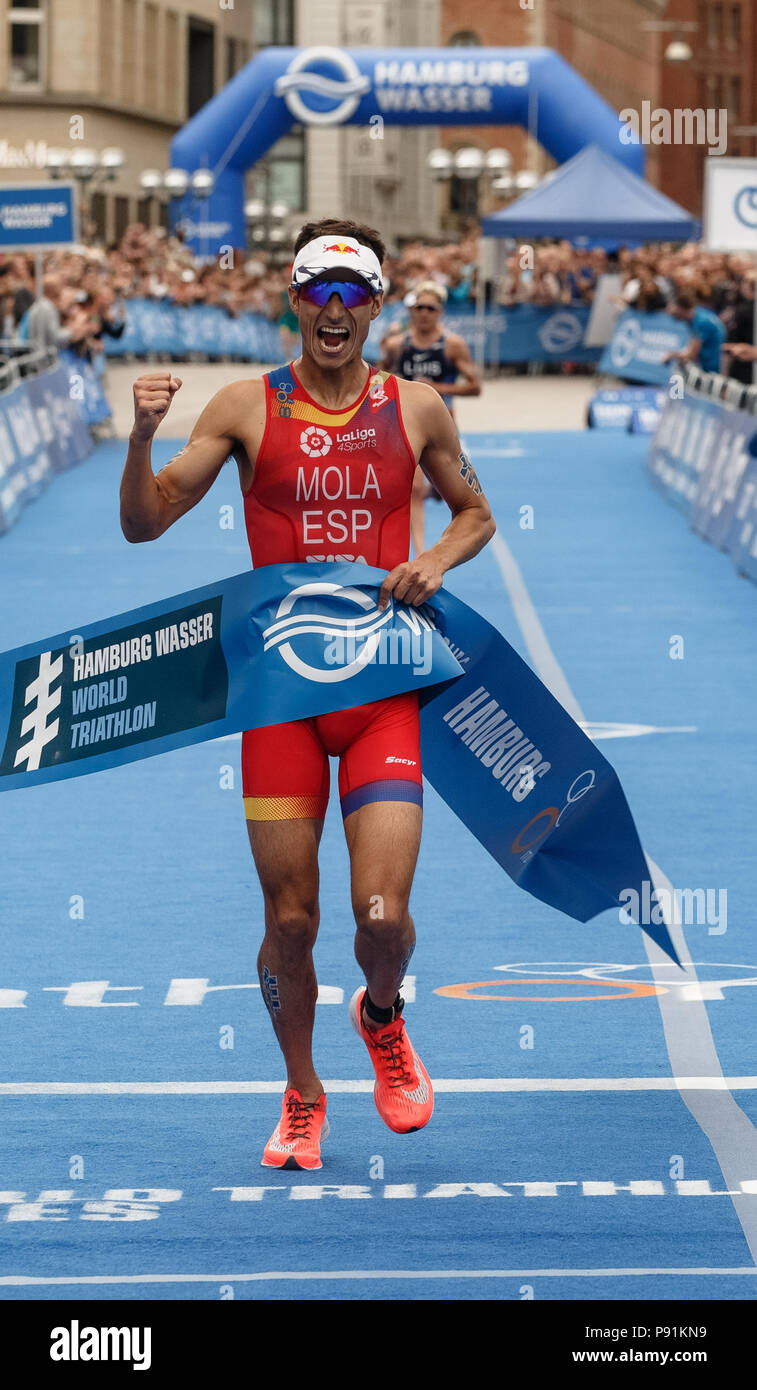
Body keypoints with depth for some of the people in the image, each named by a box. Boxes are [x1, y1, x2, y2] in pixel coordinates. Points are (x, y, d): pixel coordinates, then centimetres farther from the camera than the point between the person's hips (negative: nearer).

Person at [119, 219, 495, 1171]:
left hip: (384, 689, 0)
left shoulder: (416, 407, 4)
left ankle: (382, 1016, 26)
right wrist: (142, 437, -20)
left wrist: (438, 559, -2)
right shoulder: (247, 407, 0)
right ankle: (302, 1097, 25)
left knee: (383, 916, -10)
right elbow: (144, 523, -1)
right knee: (290, 921, 2)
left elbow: (474, 511, 19)